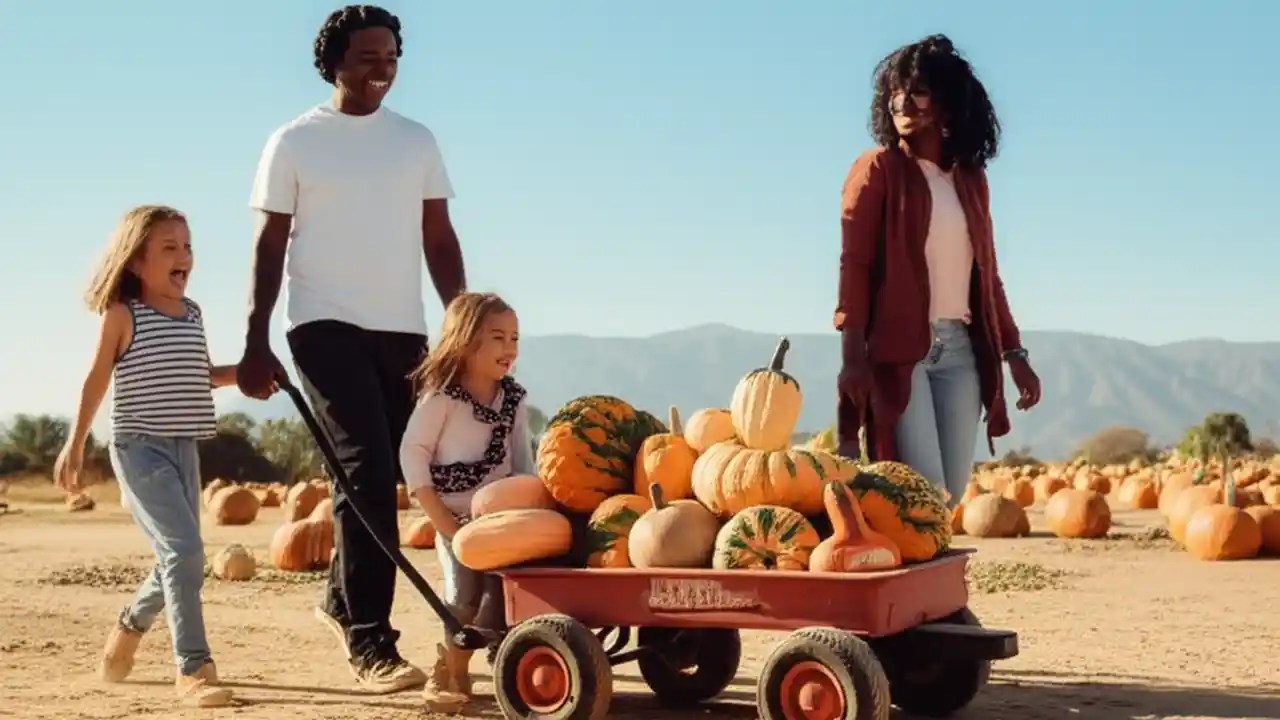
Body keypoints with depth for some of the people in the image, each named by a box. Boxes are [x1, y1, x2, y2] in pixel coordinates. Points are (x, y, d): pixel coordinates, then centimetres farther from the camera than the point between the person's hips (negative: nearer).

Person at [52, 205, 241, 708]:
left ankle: (128, 628, 41)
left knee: (177, 558, 12)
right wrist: (75, 444, -4)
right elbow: (97, 381, -3)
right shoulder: (122, 315, -6)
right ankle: (193, 669, -17)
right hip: (139, 448, -7)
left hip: (184, 450, 7)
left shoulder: (193, 314, 10)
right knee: (184, 550, -19)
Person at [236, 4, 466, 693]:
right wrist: (255, 342, -4)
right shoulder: (294, 141, 2)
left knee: (380, 474, 10)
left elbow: (439, 238, 11)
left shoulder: (416, 139, 11)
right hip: (327, 325, -4)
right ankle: (370, 642, -14)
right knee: (368, 470, -15)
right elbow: (270, 244, 2)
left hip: (402, 328, 4)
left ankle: (342, 600, 32)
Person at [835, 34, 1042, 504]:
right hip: (897, 347, -5)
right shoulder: (878, 170, 0)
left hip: (960, 349, 6)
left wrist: (1013, 352, 14)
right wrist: (853, 355, -18)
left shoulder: (971, 180, 16)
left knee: (953, 491, 3)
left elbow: (987, 275, 19)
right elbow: (854, 265, -7)